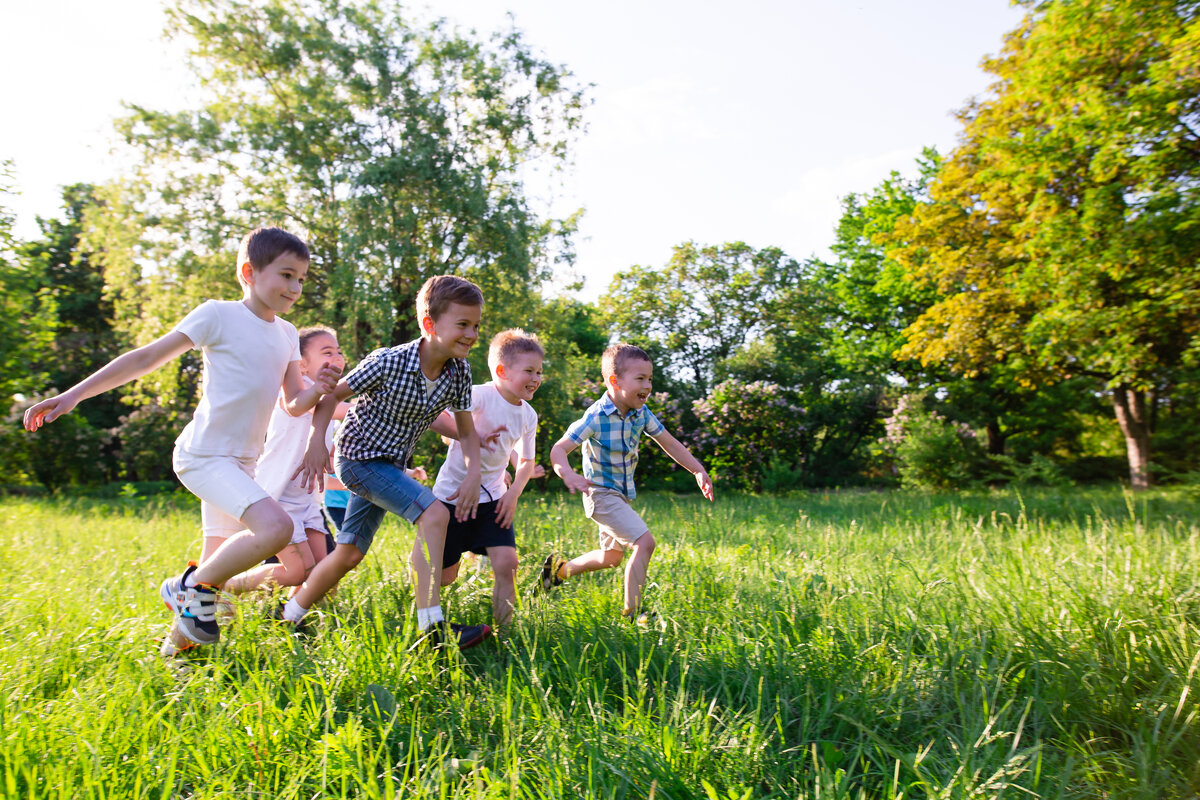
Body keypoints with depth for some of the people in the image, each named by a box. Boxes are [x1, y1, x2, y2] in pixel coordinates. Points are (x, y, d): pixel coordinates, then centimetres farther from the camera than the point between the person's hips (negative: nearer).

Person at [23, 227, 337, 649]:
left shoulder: (287, 334, 10)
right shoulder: (218, 315, -8)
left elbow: (294, 405, 9)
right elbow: (146, 358, -5)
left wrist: (318, 389, -12)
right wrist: (73, 394, -8)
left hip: (241, 462, 8)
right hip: (204, 455, -8)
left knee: (218, 565, 17)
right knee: (276, 527, -28)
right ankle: (192, 586, -4)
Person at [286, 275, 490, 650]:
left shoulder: (459, 372, -10)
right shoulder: (389, 362, -25)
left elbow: (467, 431, -2)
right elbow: (333, 395, -14)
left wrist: (473, 475, -17)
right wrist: (316, 443, -23)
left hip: (391, 464, 7)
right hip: (359, 455, -7)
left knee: (349, 554, 16)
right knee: (434, 514, -25)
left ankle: (289, 616, 37)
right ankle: (433, 627, -23)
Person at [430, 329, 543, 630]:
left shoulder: (528, 416, 2)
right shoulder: (481, 396, -18)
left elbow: (526, 461, 14)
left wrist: (513, 493, -1)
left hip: (492, 497, 5)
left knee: (506, 563, -13)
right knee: (444, 576, 6)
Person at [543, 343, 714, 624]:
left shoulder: (641, 413, -5)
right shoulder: (596, 418, -24)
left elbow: (669, 443, 5)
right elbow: (559, 449, -27)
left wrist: (699, 470, -1)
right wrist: (568, 474, -48)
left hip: (623, 495, 8)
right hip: (601, 493, -8)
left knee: (611, 557, 20)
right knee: (645, 542, -20)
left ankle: (560, 568, 40)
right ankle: (632, 611, -5)